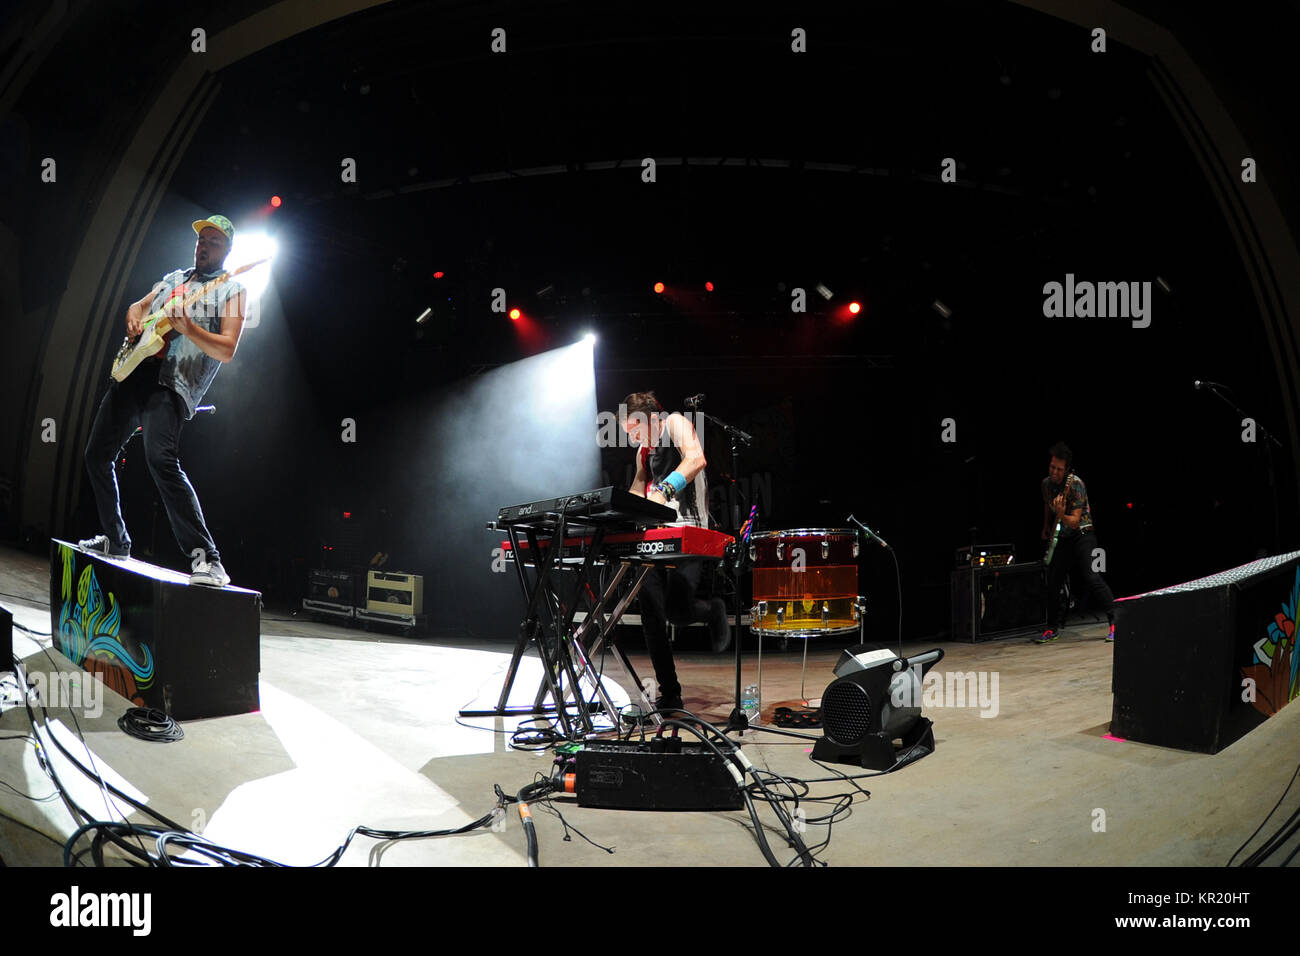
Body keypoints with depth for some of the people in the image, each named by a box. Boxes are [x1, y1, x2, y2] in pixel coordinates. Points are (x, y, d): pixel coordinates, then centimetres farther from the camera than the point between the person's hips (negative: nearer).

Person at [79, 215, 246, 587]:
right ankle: (115, 539, 29)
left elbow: (227, 349, -6)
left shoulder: (232, 290, 4)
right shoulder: (173, 278, 23)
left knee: (161, 459, -28)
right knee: (97, 454, 12)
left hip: (172, 384, -8)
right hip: (134, 371, 8)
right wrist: (134, 319, 10)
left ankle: (205, 556, -31)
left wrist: (186, 326, -21)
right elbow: (137, 306, 34)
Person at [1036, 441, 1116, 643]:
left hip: (1082, 534, -6)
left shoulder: (1075, 484, -19)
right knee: (1052, 583, 3)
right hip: (1061, 538, 6)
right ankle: (1053, 628, 14)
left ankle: (1114, 621, -12)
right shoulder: (1046, 483, 0)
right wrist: (1046, 528, 26)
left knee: (1090, 577, -21)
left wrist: (1061, 515, -41)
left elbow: (1074, 522, -23)